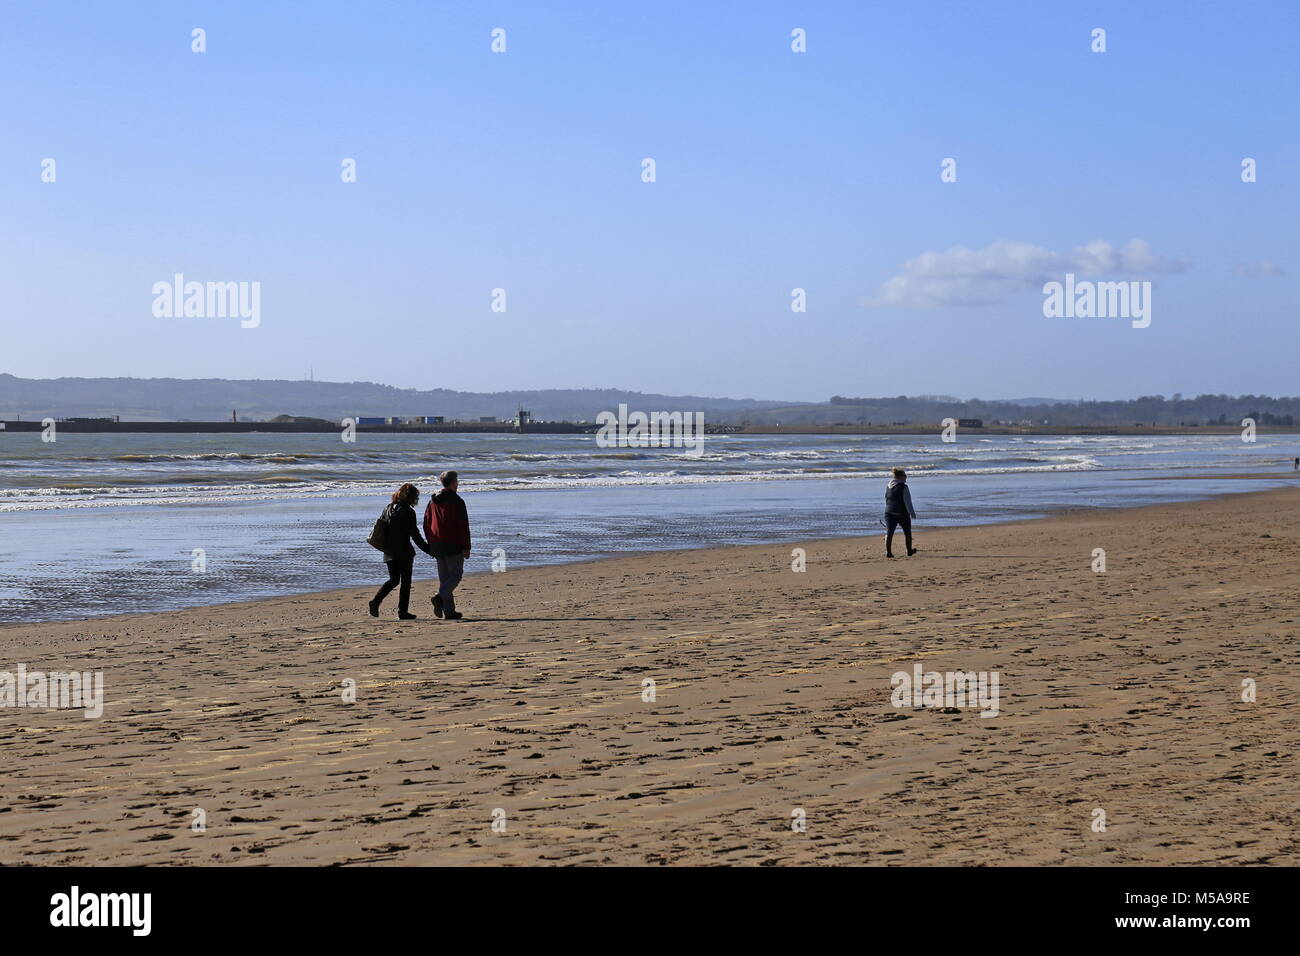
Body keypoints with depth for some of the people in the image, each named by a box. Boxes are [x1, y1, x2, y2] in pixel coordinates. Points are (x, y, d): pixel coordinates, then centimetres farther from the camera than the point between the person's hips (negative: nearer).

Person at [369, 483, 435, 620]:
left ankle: (376, 601, -3)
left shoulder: (388, 508, 6)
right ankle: (403, 611, 6)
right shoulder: (408, 512, -13)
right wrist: (428, 550, -7)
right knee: (405, 582, 5)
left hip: (389, 552, 6)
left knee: (393, 580, 16)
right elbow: (415, 535, -14)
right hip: (404, 552, -6)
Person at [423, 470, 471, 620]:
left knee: (444, 578, 11)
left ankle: (449, 611, 10)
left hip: (437, 545, 6)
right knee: (456, 574, 2)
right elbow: (463, 526, -12)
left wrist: (431, 545, 19)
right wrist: (466, 547, -9)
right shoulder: (457, 501, -10)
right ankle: (440, 597, -22)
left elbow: (427, 525, 12)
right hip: (454, 546, -6)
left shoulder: (433, 501, 9)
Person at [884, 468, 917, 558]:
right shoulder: (903, 487, -12)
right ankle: (909, 551, 25)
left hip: (889, 513, 4)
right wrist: (912, 513, -7)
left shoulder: (888, 487, 8)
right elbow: (907, 502, -13)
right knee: (907, 532, 14)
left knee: (889, 533, -2)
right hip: (902, 513, -4)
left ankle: (888, 552, -13)